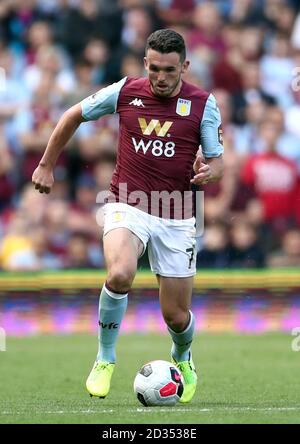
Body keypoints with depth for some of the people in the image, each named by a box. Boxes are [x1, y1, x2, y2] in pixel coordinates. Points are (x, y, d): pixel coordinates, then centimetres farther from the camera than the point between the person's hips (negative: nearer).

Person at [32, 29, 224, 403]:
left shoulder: (203, 104, -4)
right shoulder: (125, 92, -3)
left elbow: (217, 161, 1)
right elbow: (73, 116, 12)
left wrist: (210, 171, -23)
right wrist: (47, 166, 15)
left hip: (176, 218, 1)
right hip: (127, 206, -1)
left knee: (176, 316, 4)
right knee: (120, 274, -32)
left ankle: (182, 359, 41)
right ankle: (105, 358, -9)